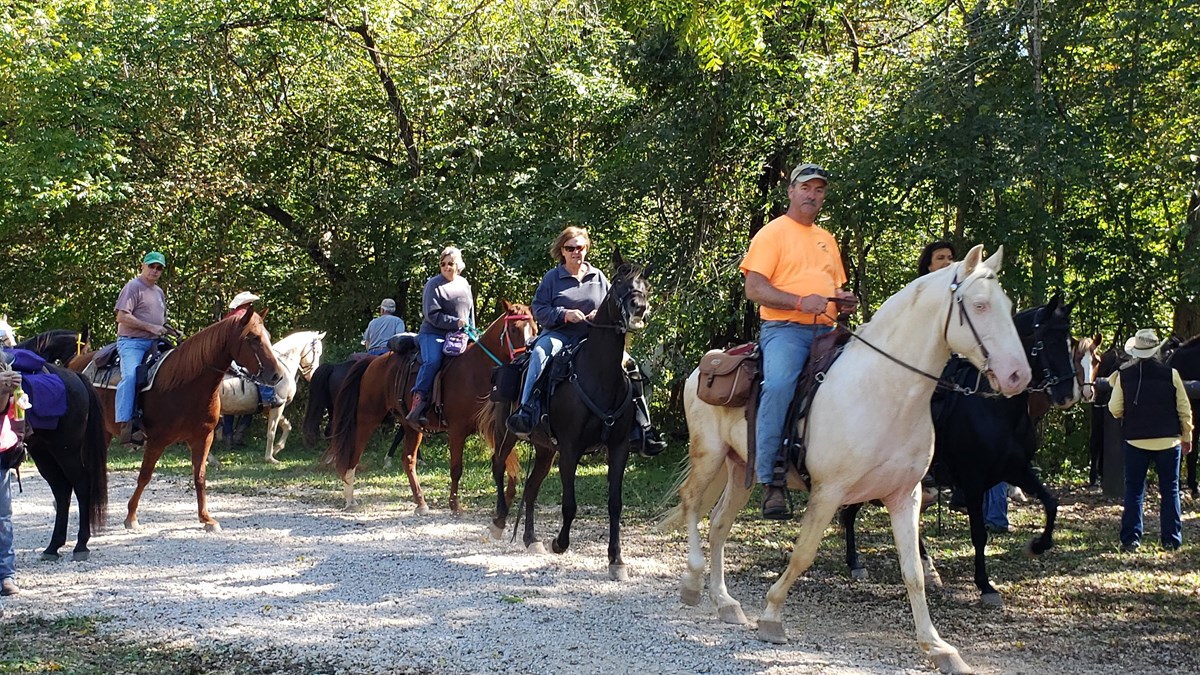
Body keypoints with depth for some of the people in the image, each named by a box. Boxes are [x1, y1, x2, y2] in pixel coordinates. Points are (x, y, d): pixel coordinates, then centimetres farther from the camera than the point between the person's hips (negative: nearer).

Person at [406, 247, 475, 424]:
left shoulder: (464, 284, 15)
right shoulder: (434, 284, -3)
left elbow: (470, 312, 25)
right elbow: (432, 315, -12)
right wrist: (456, 322, -18)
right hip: (434, 334, -6)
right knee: (432, 361, -31)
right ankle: (418, 401, -31)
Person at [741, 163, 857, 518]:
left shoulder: (827, 239, 24)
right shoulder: (773, 233, 2)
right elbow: (753, 289, -8)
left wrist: (844, 299, 9)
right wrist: (800, 301, -19)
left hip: (826, 332, 8)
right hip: (784, 329, -7)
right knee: (779, 385, -32)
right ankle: (772, 481, -30)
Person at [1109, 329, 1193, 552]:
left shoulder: (1124, 375, -6)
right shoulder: (1171, 374, -6)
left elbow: (1115, 410, -3)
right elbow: (1184, 409, 0)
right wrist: (1187, 437, 12)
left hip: (1135, 440, 0)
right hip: (1168, 440, 0)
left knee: (1133, 490, 8)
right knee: (1169, 490, 10)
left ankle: (1131, 539, 2)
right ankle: (1171, 540, 10)